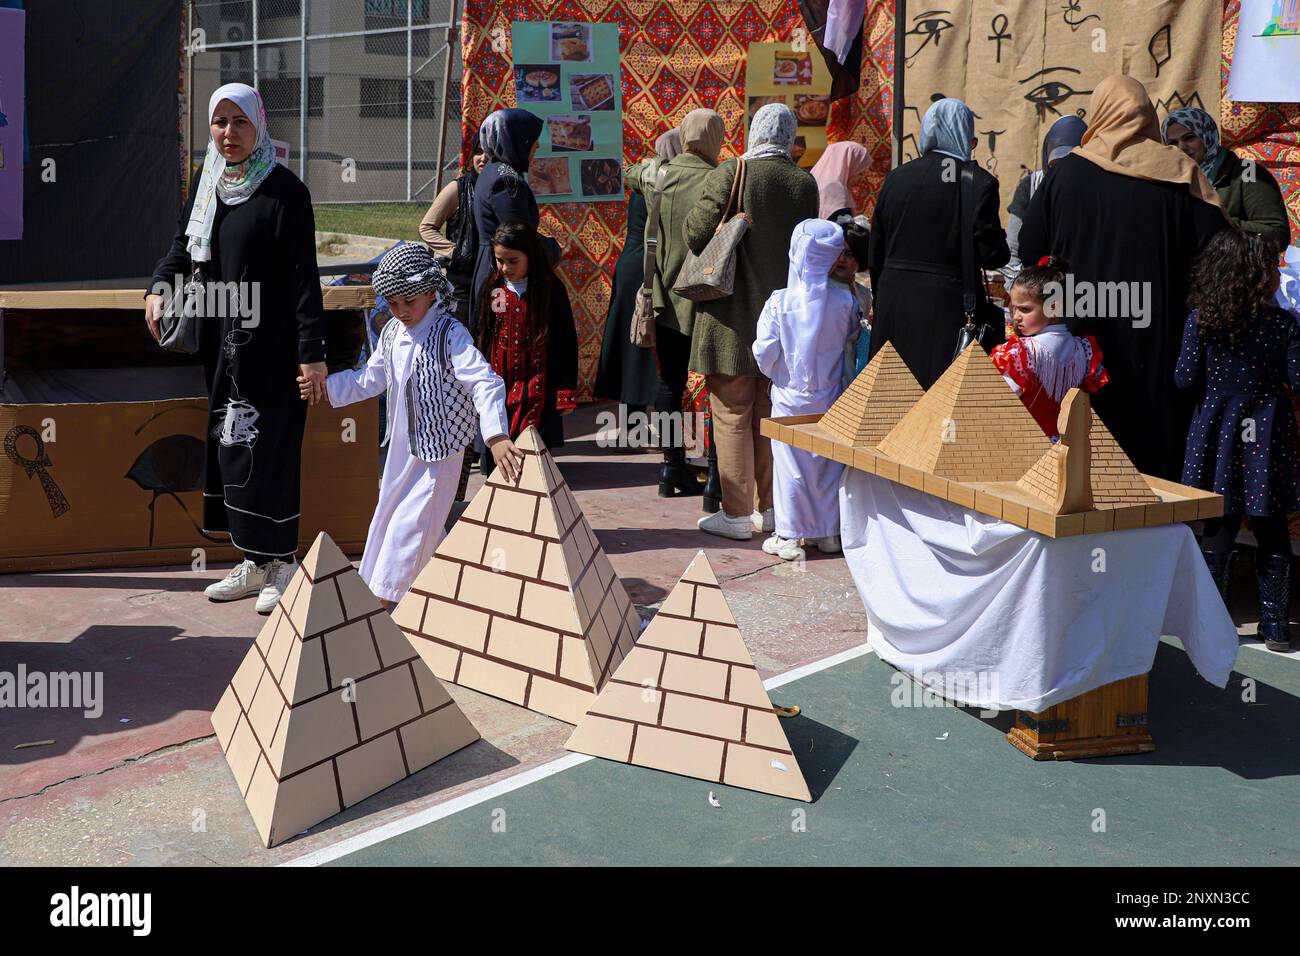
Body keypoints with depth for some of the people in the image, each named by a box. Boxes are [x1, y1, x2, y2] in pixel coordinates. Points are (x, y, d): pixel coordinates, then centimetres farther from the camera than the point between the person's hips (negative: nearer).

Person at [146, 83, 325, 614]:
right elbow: (183, 245, 18)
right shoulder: (207, 185, 11)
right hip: (220, 341, 7)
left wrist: (312, 352, -19)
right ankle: (255, 563, 19)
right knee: (227, 445, 9)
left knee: (264, 447, -5)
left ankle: (282, 560, 8)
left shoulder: (284, 191, -10)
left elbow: (304, 276, -14)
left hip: (268, 345, -7)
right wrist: (159, 286, -3)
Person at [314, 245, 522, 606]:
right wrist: (325, 385, 2)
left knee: (408, 523, -4)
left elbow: (486, 383, -30)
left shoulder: (450, 335, -20)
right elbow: (370, 379, 15)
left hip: (439, 449, -8)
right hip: (402, 447, 8)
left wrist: (496, 437, -42)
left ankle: (382, 595, 7)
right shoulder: (392, 333, 3)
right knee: (388, 516, 19)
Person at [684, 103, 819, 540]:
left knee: (732, 416, 3)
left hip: (733, 316, -5)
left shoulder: (729, 175, -12)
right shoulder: (806, 183, 1)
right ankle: (769, 507, 22)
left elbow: (697, 233, -14)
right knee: (771, 416, 14)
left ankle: (738, 513, 6)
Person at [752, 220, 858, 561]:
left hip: (790, 396, -1)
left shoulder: (779, 301, -13)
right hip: (830, 397, 1)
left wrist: (779, 375, 8)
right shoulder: (845, 300, -9)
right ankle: (829, 532, 21)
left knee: (791, 465, 5)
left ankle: (790, 536, 10)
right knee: (830, 462, 13)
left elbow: (764, 351, -11)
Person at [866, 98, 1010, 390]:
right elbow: (991, 254, -9)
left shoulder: (896, 178, 5)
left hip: (893, 305, 4)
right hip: (948, 308, -4)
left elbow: (876, 253, 8)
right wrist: (1003, 251, 13)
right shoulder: (979, 182, -9)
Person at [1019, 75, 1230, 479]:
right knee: (1156, 432, 7)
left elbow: (1029, 249, 0)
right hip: (1155, 343, 0)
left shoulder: (1066, 171, -3)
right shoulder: (1179, 173, -3)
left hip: (1082, 331, 1)